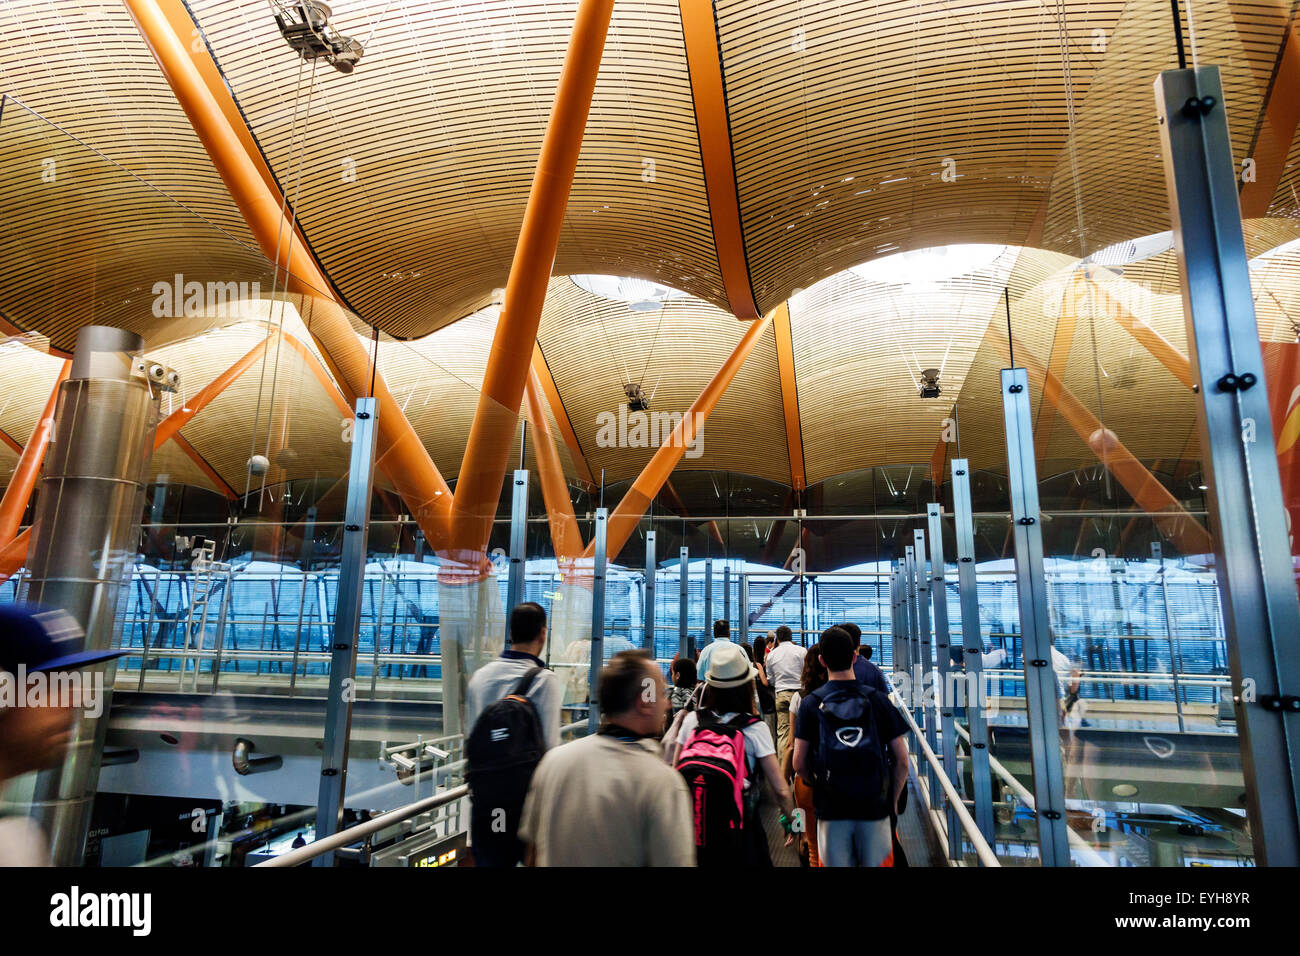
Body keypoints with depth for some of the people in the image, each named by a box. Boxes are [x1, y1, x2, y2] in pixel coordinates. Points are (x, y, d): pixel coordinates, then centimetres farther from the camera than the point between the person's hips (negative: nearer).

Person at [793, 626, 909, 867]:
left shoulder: (811, 703, -4)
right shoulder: (878, 700, -3)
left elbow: (799, 764, -5)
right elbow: (902, 760, -2)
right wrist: (893, 800, 11)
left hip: (831, 809, 0)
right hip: (874, 806, 0)